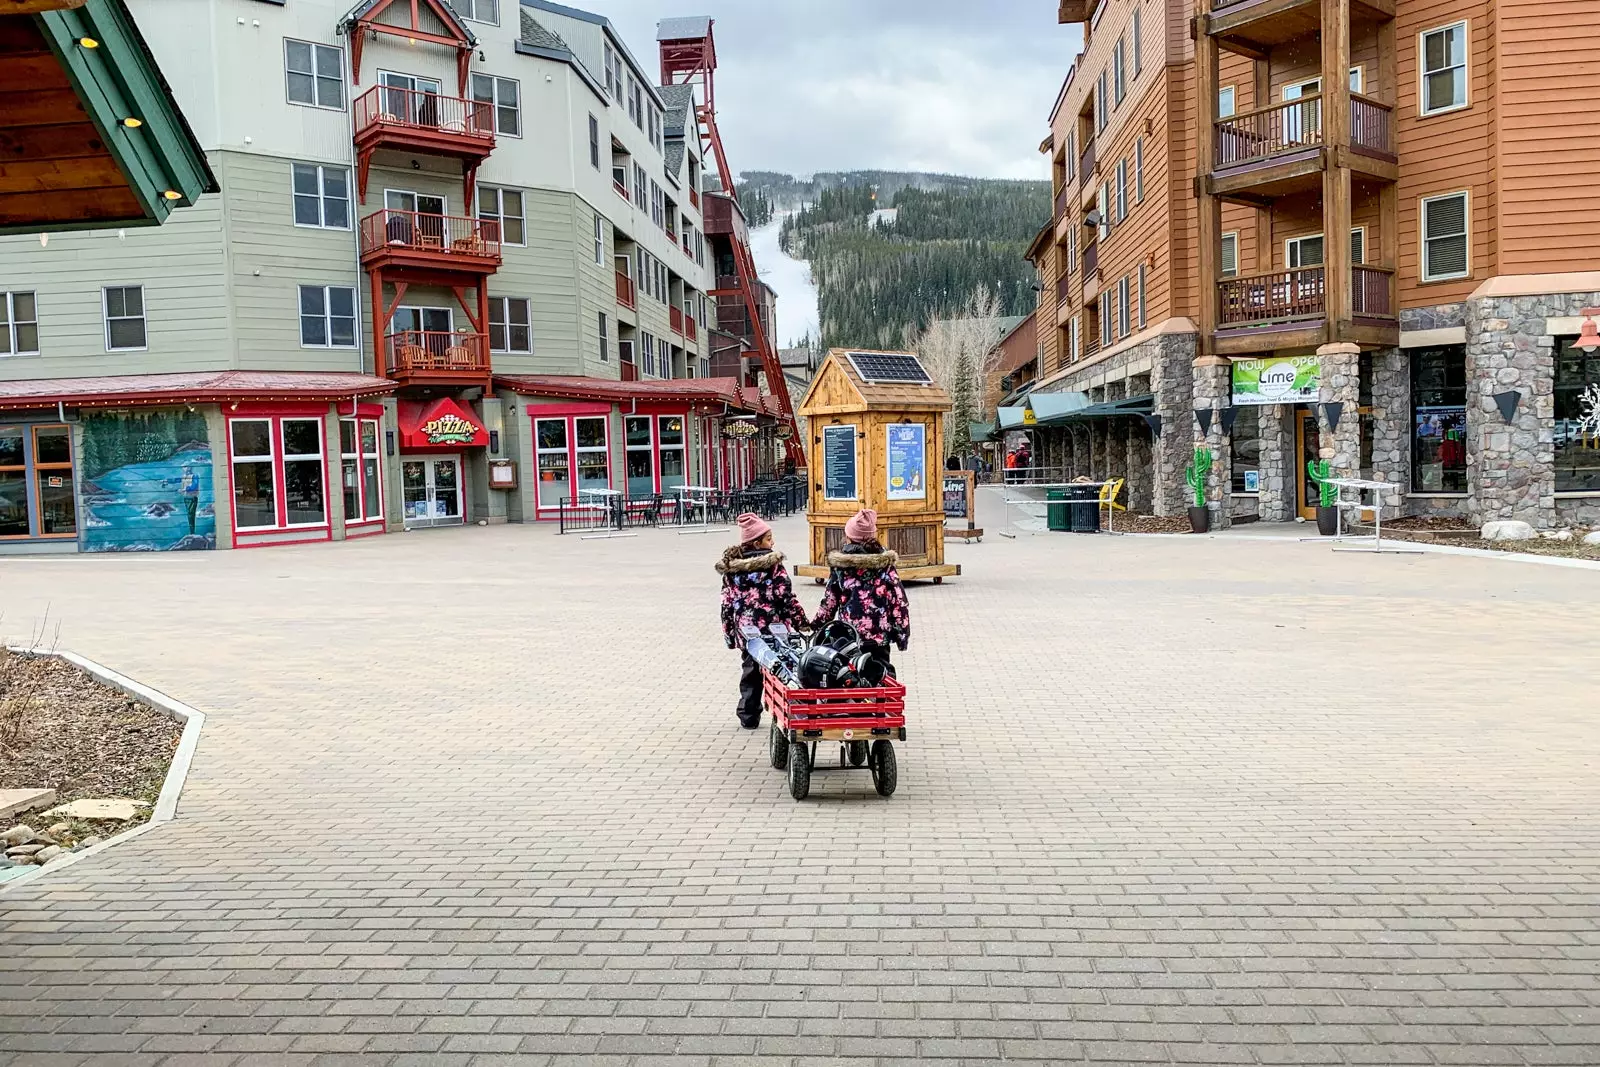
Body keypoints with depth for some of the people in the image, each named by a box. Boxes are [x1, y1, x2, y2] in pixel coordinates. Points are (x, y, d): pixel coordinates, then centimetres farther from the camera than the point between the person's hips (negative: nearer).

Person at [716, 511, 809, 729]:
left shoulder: (731, 568, 3)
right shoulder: (773, 565, -10)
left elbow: (727, 603, 6)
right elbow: (787, 597, -12)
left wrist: (730, 633, 14)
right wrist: (803, 622, -2)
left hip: (745, 631, 4)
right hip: (772, 630, -4)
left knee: (750, 672, 15)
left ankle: (748, 718, 19)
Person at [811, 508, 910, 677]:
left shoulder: (839, 565, -2)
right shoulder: (885, 564, 0)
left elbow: (829, 601, 1)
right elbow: (899, 601, -1)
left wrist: (817, 626, 14)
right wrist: (902, 633, 6)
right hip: (880, 636, 1)